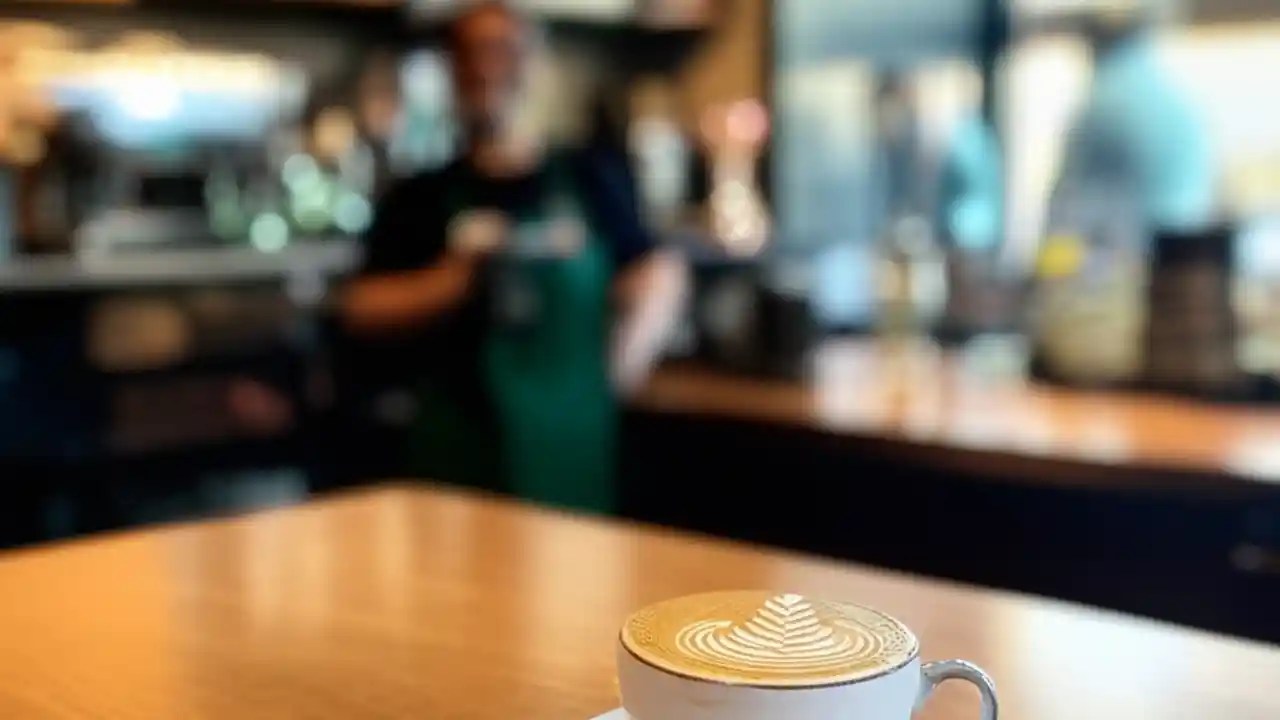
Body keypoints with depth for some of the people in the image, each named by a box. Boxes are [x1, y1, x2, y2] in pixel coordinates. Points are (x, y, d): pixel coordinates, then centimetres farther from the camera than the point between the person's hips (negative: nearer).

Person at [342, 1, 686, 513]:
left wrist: (633, 344, -2)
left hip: (574, 443, 1)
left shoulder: (591, 179, 8)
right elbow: (364, 309, 2)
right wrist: (454, 279, -12)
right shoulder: (420, 201, 6)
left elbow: (659, 274, 15)